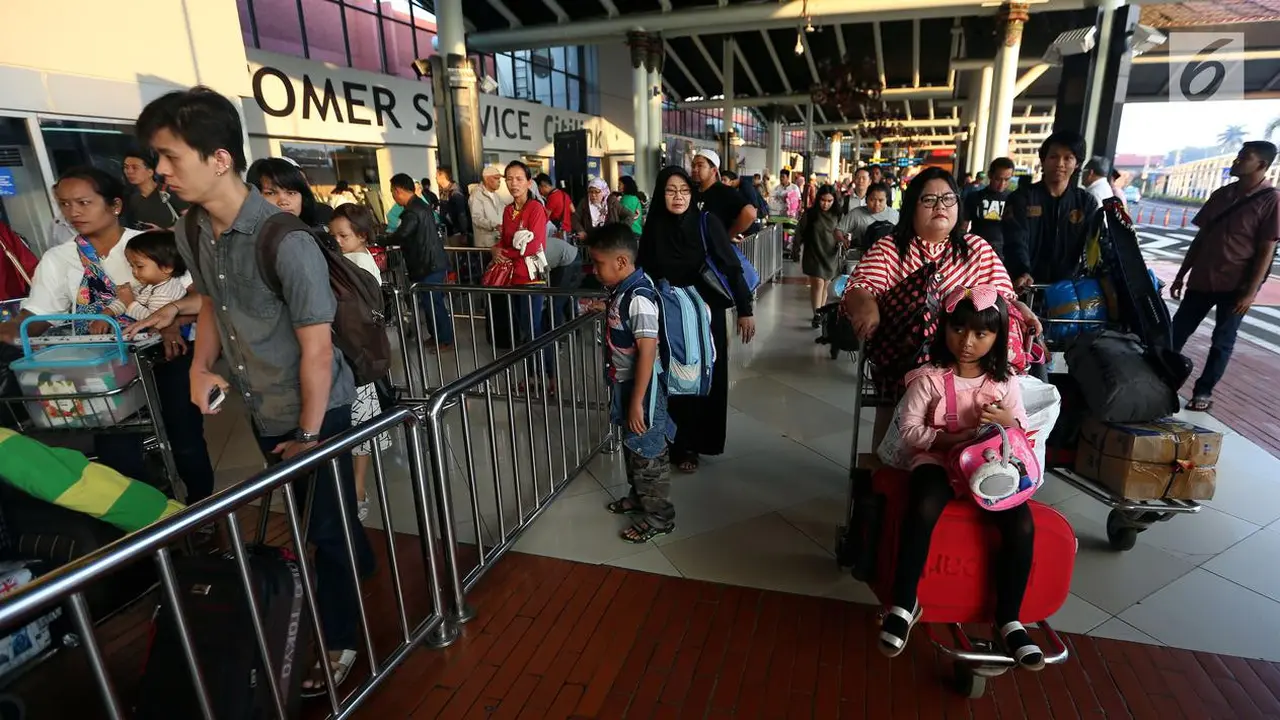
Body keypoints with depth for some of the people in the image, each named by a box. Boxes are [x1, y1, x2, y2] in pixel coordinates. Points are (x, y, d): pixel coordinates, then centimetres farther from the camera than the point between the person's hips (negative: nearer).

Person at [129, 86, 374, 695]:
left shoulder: (285, 241, -26)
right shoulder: (191, 233, -2)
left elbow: (316, 348, -23)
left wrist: (309, 434, -15)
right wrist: (201, 366, 0)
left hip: (313, 412, -7)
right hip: (262, 410, 8)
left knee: (326, 526, 7)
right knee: (310, 514, 25)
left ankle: (340, 641, 27)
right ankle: (360, 565, 52)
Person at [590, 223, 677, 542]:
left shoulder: (639, 297, -26)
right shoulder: (622, 290, 2)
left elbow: (647, 352, -27)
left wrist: (637, 401, -25)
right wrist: (605, 309, 17)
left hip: (642, 389, -9)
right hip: (626, 384, 10)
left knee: (648, 451, 7)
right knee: (632, 447, 25)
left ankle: (659, 516, 24)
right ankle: (638, 497, 45)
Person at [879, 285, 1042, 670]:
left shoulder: (1005, 382, 5)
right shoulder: (928, 378, -4)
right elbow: (909, 430, -6)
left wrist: (1009, 422, -14)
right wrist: (949, 439, -20)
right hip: (936, 459, -3)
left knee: (1022, 524, -22)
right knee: (922, 511, -34)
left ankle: (1009, 619, -2)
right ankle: (904, 604, -17)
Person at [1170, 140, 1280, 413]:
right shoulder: (1221, 194, 8)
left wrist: (1251, 291, -15)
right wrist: (1181, 274, 11)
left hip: (1235, 286, -5)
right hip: (1202, 280, 5)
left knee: (1222, 342, 4)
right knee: (1177, 331, 6)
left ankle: (1203, 392, 14)